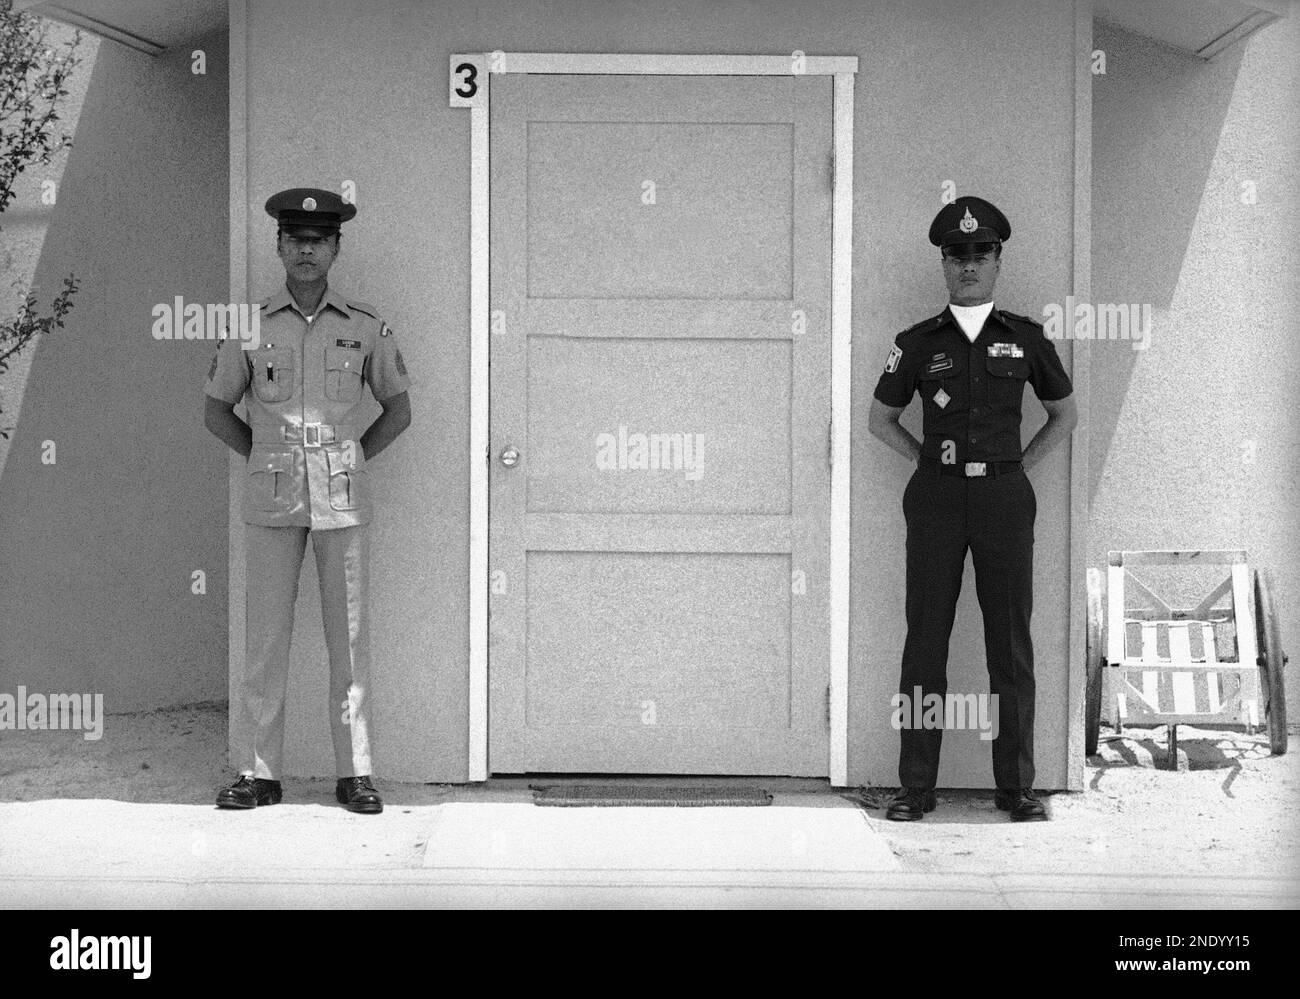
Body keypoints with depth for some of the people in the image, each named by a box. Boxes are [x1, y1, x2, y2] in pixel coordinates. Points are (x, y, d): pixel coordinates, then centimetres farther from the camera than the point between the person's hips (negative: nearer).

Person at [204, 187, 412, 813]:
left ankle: (355, 773, 8)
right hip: (271, 501, 0)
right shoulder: (250, 327, 4)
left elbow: (398, 410, 14)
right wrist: (264, 457, 6)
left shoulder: (365, 328, 4)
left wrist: (352, 460, 6)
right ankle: (257, 772, 9)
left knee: (349, 635, 2)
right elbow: (217, 411, 14)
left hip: (343, 499, 0)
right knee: (265, 636, 1)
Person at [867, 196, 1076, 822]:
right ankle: (916, 787, 4)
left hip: (1004, 499, 0)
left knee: (1010, 641, 1)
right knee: (925, 639, -1)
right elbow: (881, 420, 17)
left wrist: (1017, 467, 8)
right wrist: (931, 463, 6)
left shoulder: (1026, 339, 6)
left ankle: (1015, 786, 9)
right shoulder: (918, 343, 5)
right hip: (936, 500, 0)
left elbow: (1064, 414, 18)